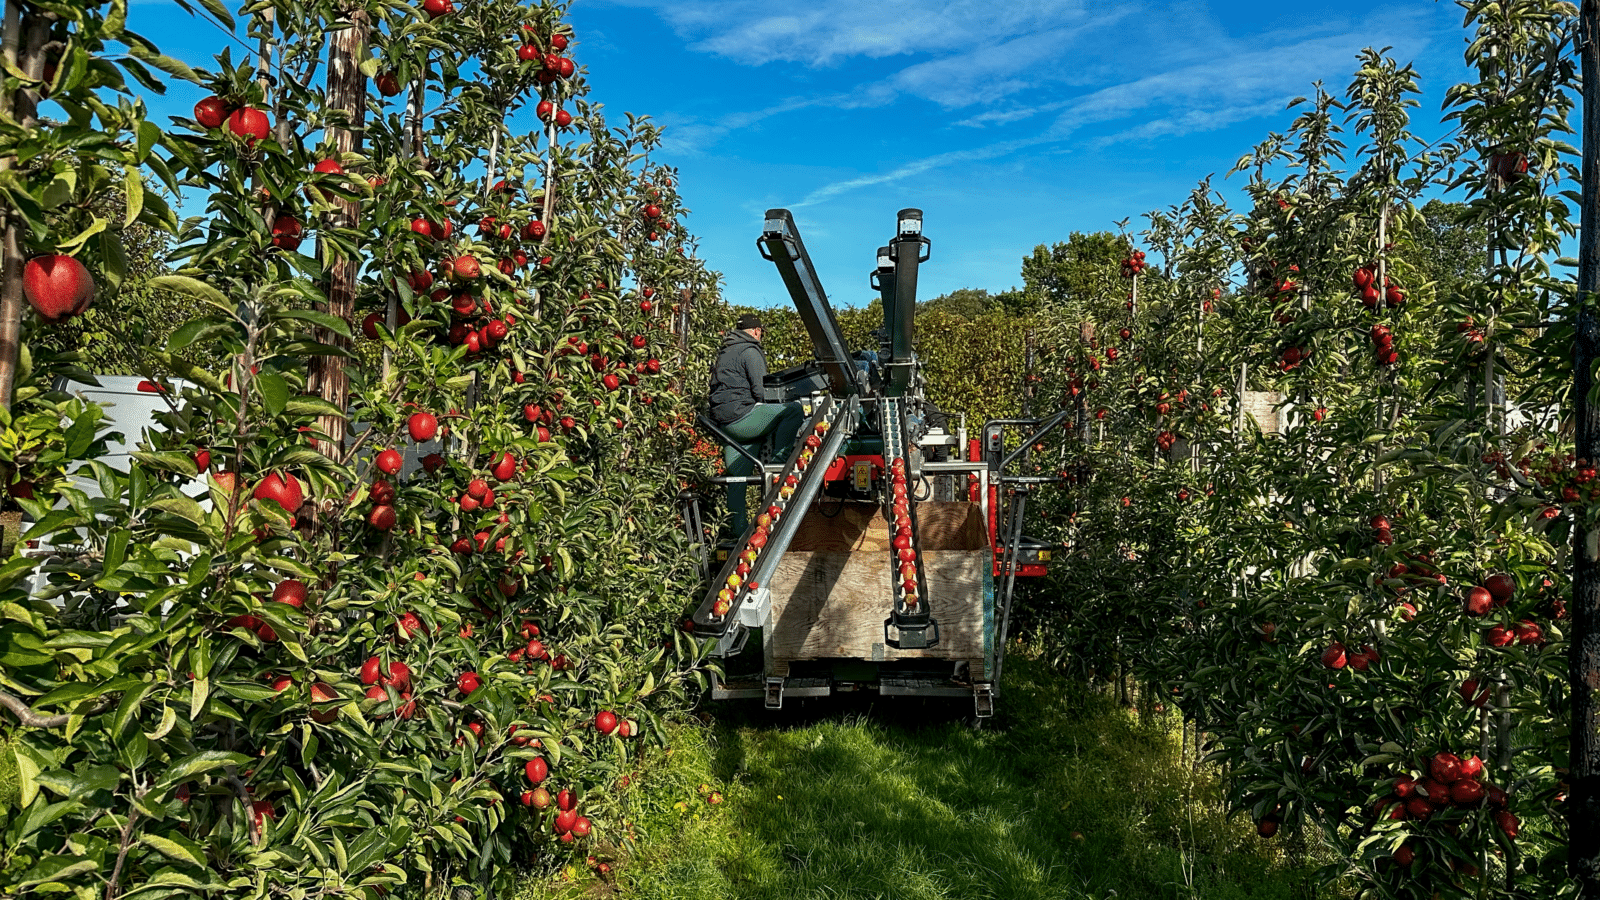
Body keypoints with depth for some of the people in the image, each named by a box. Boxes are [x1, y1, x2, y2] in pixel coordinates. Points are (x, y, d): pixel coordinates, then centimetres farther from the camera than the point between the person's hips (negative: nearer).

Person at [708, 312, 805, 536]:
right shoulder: (750, 351, -4)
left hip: (723, 422, 10)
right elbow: (760, 390, -13)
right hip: (740, 416, -10)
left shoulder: (725, 351, 25)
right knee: (795, 409, -12)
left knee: (737, 475, 11)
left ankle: (738, 528, 13)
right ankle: (779, 460, -11)